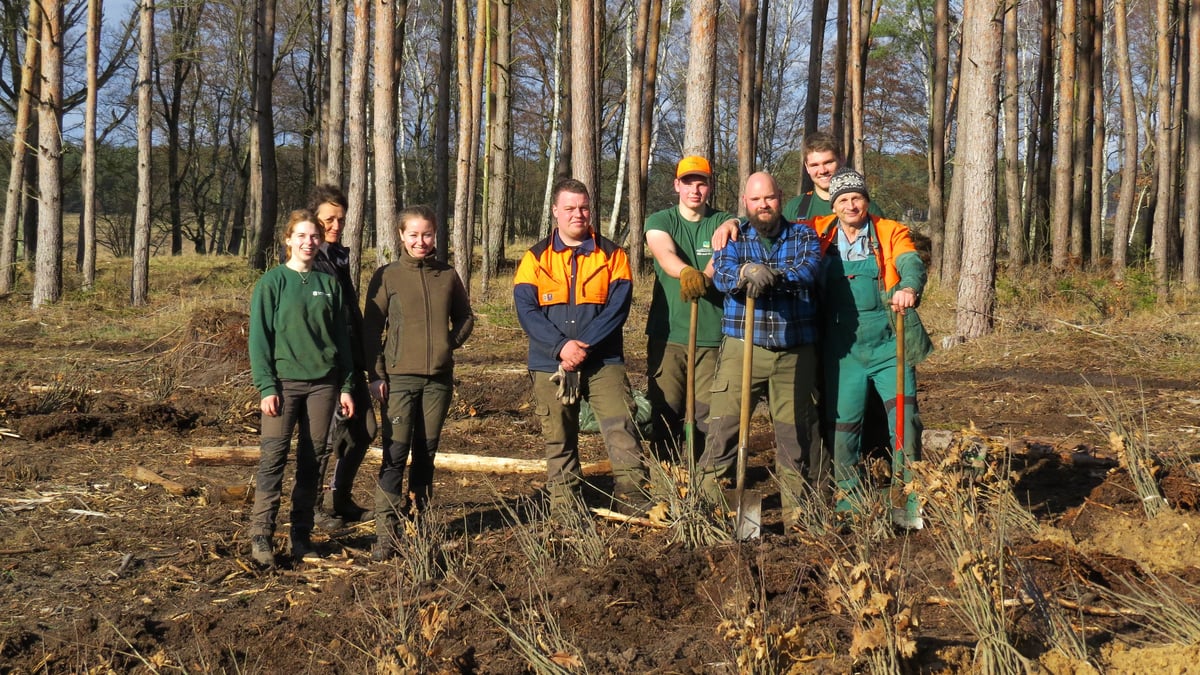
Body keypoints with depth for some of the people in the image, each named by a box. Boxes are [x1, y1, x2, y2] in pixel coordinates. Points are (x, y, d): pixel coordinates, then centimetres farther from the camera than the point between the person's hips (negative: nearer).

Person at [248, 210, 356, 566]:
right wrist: (266, 386, -11)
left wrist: (346, 386, 8)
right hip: (284, 382, -3)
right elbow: (259, 336, -3)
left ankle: (302, 536, 13)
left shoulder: (328, 283, 11)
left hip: (323, 383, 4)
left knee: (312, 460, 5)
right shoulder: (273, 282, 0)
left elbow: (341, 337, 13)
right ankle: (261, 536, -6)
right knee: (273, 458, -9)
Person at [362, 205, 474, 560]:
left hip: (439, 377, 3)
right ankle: (386, 531, -6)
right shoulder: (387, 276, 0)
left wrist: (451, 343, 1)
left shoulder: (448, 276, 8)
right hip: (399, 377, -3)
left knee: (426, 452, 9)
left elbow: (464, 316, 19)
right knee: (395, 453, -7)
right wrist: (376, 374, -7)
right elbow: (371, 328, 0)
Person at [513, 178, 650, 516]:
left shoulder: (612, 255, 5)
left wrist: (584, 346, -16)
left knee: (621, 426, -14)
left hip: (604, 361, -1)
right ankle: (564, 506, 15)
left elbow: (618, 307, -5)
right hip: (550, 364, 1)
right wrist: (562, 346, -18)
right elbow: (526, 310, -4)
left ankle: (630, 494, -12)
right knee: (559, 437, 6)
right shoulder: (536, 258, 6)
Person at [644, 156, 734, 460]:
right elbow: (664, 252, -18)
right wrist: (687, 272, -40)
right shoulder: (659, 221, 5)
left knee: (709, 414, 0)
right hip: (667, 333, 0)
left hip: (713, 333, 0)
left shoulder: (723, 223, 7)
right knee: (665, 412, 1)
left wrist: (704, 278, -36)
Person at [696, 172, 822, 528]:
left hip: (795, 351, 1)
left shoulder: (803, 235, 8)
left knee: (794, 428, 6)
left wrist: (771, 276, -32)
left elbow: (809, 269, -14)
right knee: (723, 423, -8)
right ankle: (707, 496, -3)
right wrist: (745, 273, -36)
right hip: (742, 347, -1)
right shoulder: (733, 238, 8)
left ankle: (794, 503, 17)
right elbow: (721, 274, -13)